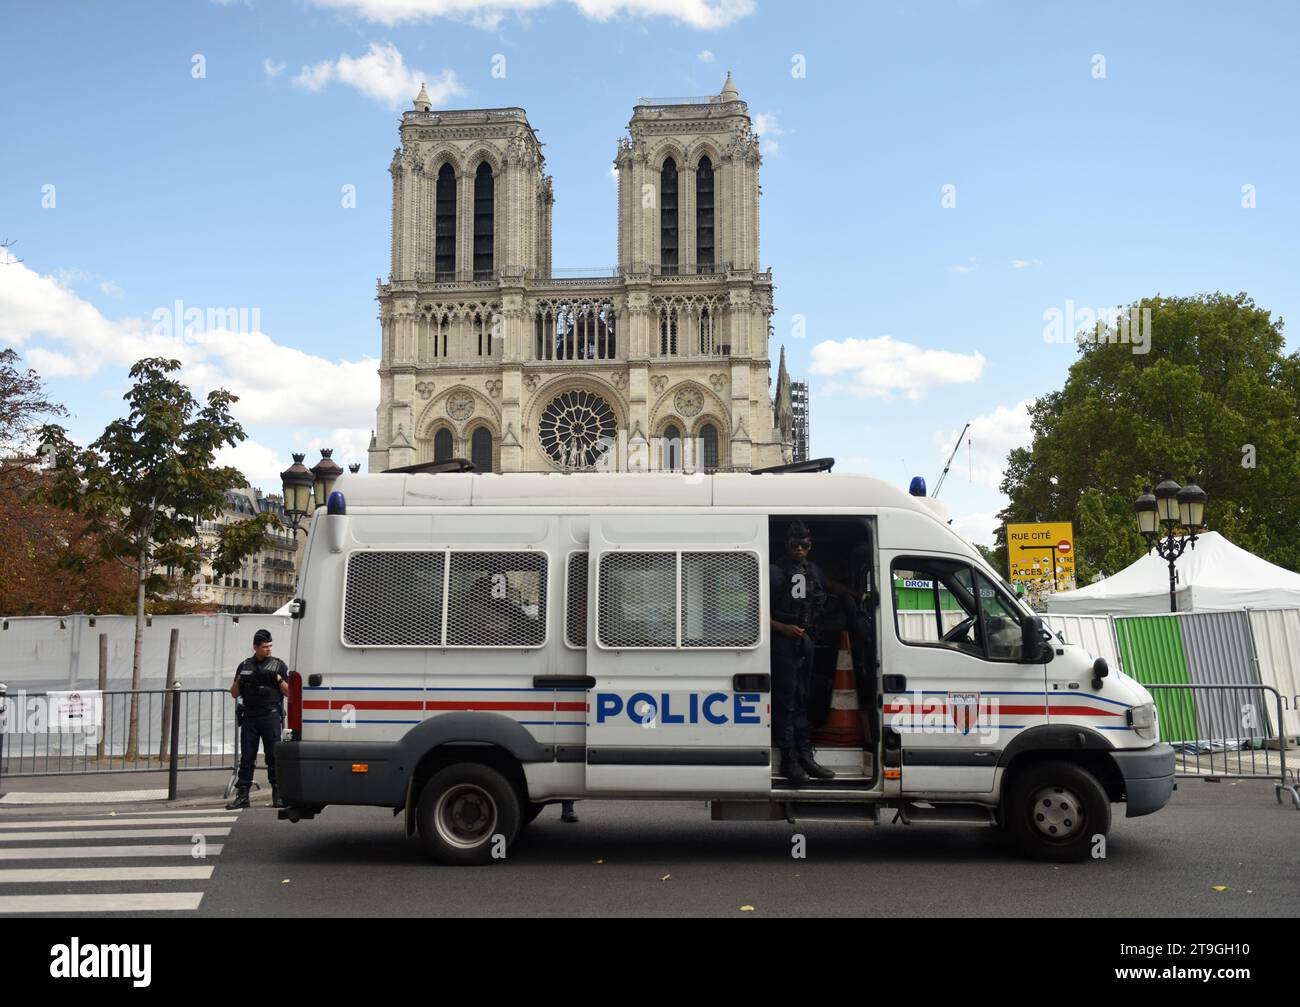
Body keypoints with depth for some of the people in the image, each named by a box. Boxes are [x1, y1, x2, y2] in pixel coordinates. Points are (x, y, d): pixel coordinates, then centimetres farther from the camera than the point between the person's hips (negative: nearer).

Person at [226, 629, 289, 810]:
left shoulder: (278, 664, 6)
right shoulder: (244, 666, 13)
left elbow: (288, 692, 5)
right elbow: (234, 694, 16)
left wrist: (278, 678, -10)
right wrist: (240, 680, -3)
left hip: (270, 716, -2)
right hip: (250, 717, 3)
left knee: (273, 756, -3)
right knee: (246, 757, 3)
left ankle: (278, 795, 1)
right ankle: (242, 796, 6)